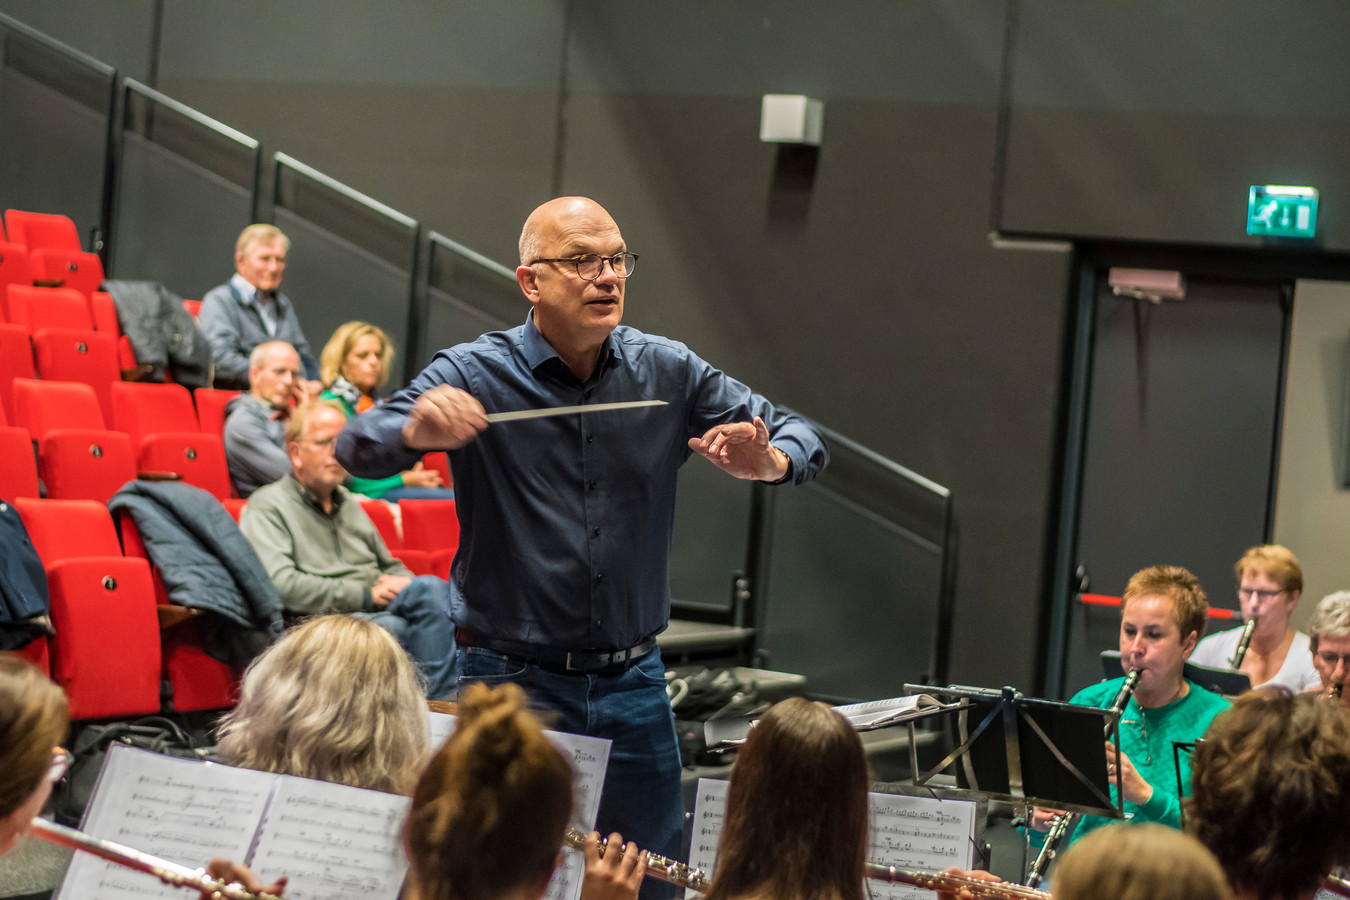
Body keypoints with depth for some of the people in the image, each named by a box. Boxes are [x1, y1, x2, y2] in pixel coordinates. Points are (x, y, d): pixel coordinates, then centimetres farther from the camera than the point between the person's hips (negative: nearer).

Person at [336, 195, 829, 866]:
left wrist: (768, 461, -18)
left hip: (632, 680, 4)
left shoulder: (670, 373, 3)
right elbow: (358, 451, -20)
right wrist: (417, 430, -43)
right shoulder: (473, 376, -8)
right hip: (512, 680, -3)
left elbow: (801, 440, 6)